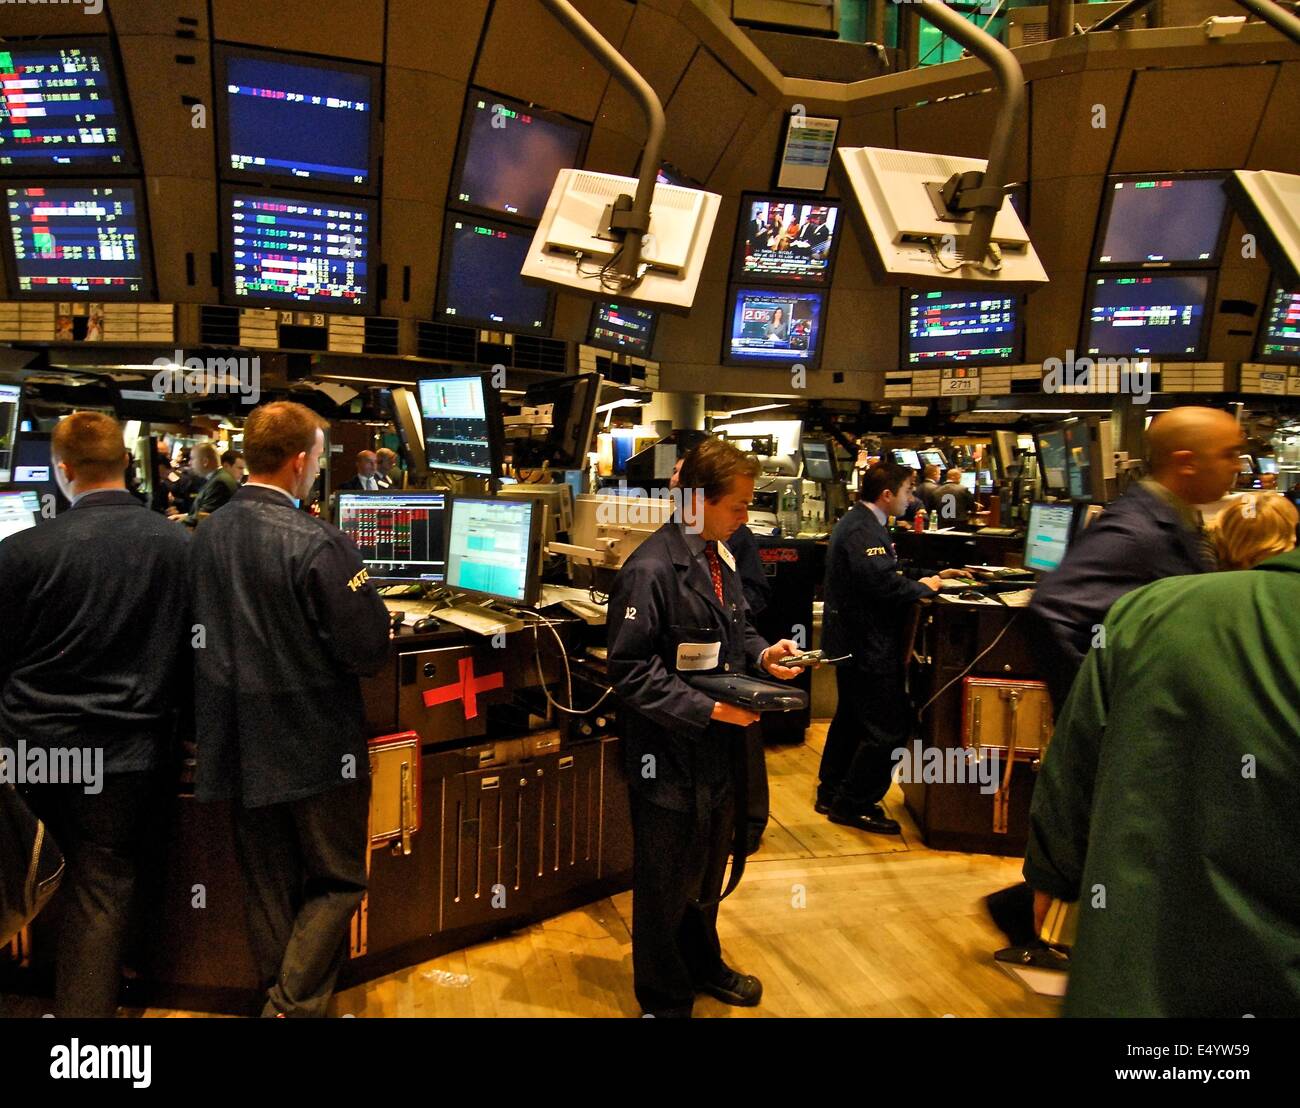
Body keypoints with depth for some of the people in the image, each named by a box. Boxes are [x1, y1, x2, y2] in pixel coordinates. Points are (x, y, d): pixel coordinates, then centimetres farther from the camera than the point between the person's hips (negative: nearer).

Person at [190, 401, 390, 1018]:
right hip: (314, 746, -6)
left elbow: (204, 634, 12)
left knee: (268, 889, 18)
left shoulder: (206, 535, 0)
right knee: (336, 882, 11)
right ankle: (294, 1008, 8)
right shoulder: (316, 543, -21)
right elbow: (370, 650, -18)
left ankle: (279, 997, 31)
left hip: (238, 746, 7)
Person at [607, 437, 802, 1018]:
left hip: (718, 749, 8)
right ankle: (665, 999, 33)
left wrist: (763, 654, -2)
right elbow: (631, 670, -22)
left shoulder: (720, 557, 5)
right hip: (670, 756, -8)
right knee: (668, 884, 11)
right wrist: (710, 708, -24)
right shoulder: (651, 568, -22)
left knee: (708, 871, 26)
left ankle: (702, 965, 49)